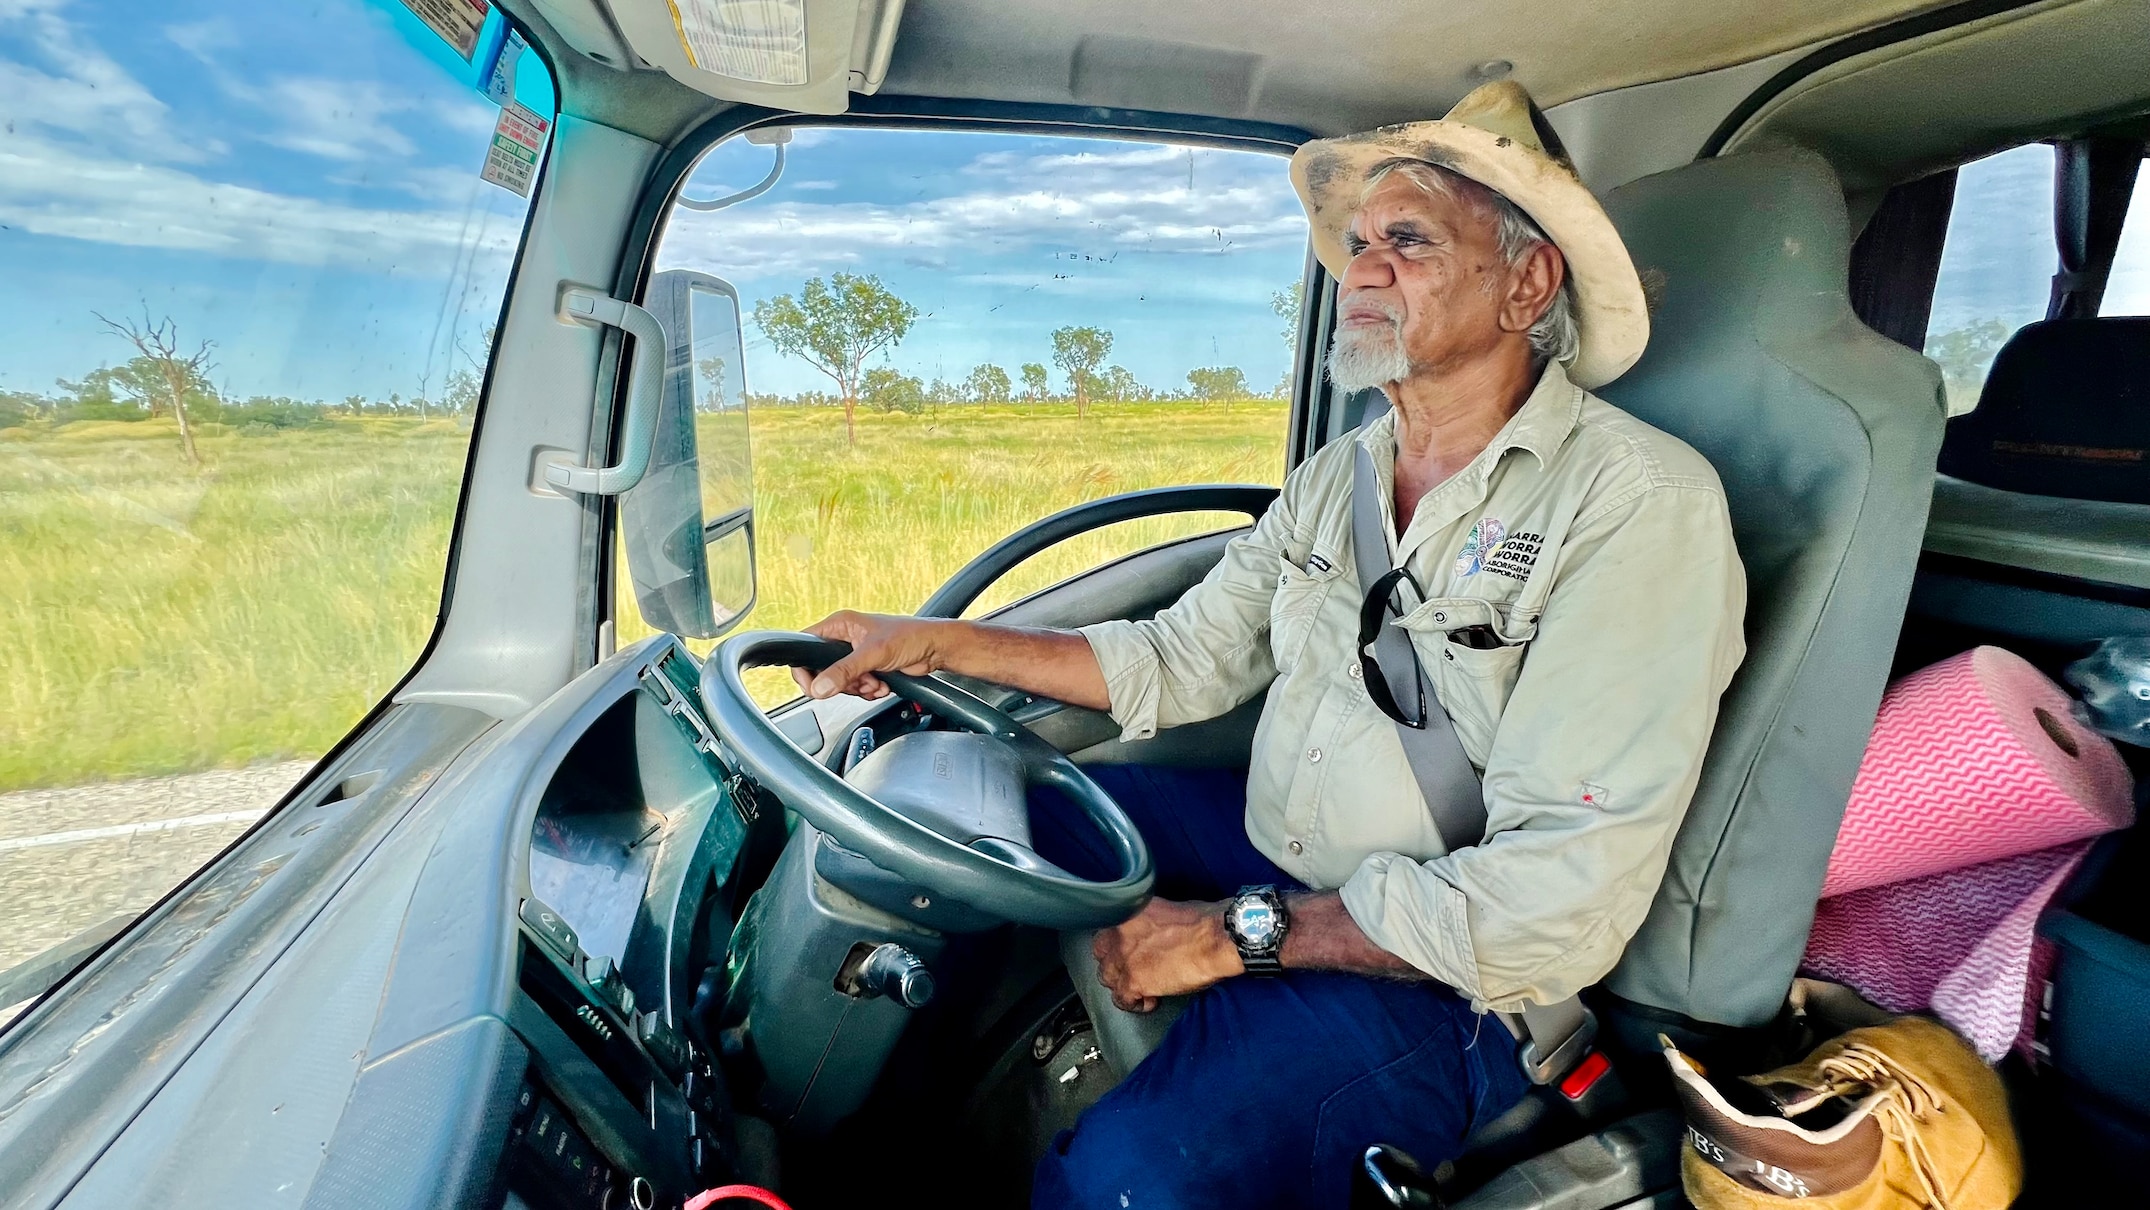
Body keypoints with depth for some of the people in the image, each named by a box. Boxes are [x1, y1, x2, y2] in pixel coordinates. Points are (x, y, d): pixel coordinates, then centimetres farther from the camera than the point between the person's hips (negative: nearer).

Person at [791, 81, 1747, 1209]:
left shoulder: (1637, 503, -17)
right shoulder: (1335, 478, 6)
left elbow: (1560, 903, -22)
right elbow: (1181, 660, 7)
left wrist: (1238, 932, -20)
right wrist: (936, 642, 0)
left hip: (1439, 976, -6)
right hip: (1269, 853, 7)